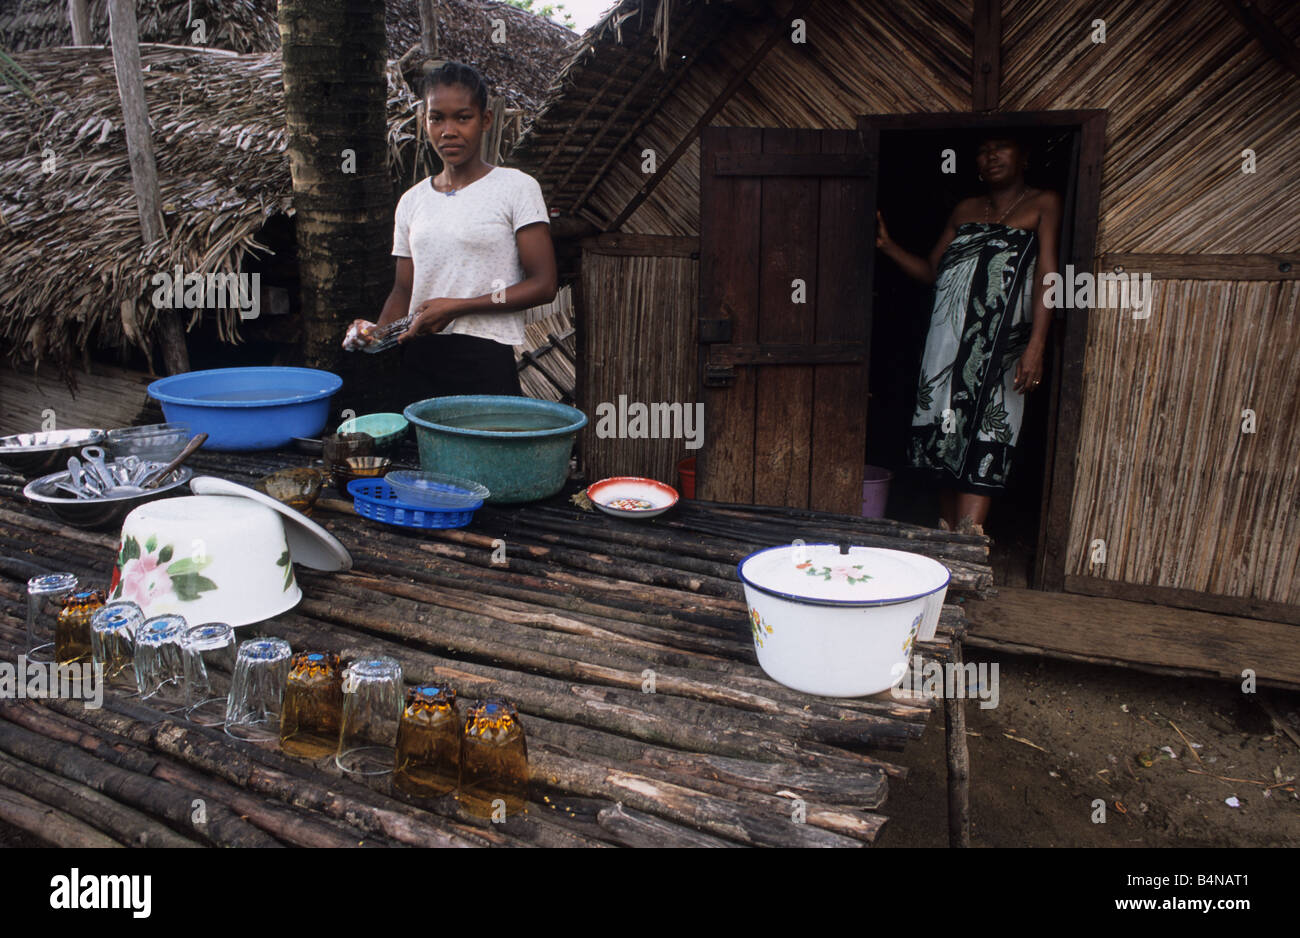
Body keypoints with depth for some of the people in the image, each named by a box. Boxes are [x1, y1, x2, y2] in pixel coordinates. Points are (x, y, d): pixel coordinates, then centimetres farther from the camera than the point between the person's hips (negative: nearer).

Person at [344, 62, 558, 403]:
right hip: (420, 359, 5)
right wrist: (379, 330, -3)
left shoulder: (516, 187, -1)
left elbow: (543, 285, -7)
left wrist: (457, 307, -14)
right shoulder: (412, 201, 14)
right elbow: (404, 288, 19)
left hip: (487, 360, -4)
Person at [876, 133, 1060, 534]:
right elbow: (931, 270, 23)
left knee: (984, 441, -13)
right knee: (946, 439, 2)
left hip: (1000, 342, -5)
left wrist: (1036, 344, -15)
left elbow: (1046, 275, -4)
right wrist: (886, 245, 10)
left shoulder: (1043, 204, 7)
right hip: (949, 336, 5)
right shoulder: (965, 210, 22)